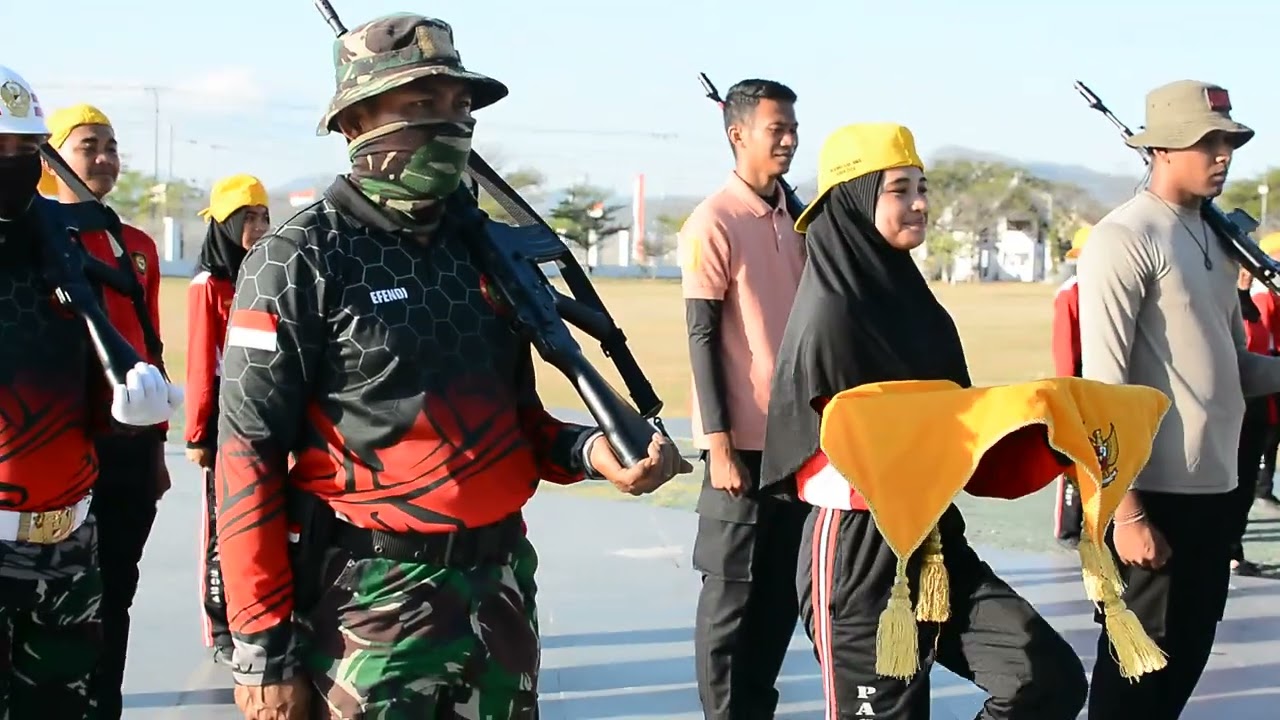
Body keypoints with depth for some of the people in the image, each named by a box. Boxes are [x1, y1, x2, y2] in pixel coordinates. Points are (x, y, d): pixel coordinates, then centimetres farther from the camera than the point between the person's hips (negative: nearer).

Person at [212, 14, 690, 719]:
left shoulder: (483, 248, 8)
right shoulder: (300, 260, -9)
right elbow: (248, 457, -11)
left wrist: (587, 451, -5)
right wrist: (265, 647, -14)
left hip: (501, 583, 6)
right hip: (375, 602, -6)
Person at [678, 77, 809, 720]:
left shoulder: (795, 220, 11)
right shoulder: (714, 222, -10)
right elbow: (702, 337, -12)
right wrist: (719, 444, -15)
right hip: (743, 441, -7)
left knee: (783, 590, 11)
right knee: (732, 593, 0)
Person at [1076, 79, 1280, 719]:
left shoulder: (1218, 238, 15)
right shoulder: (1123, 239, -12)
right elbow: (1104, 384, -16)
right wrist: (1125, 510, -20)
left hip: (1215, 487, 8)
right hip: (1154, 492, -8)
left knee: (1187, 658, 16)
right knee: (1138, 666, 2)